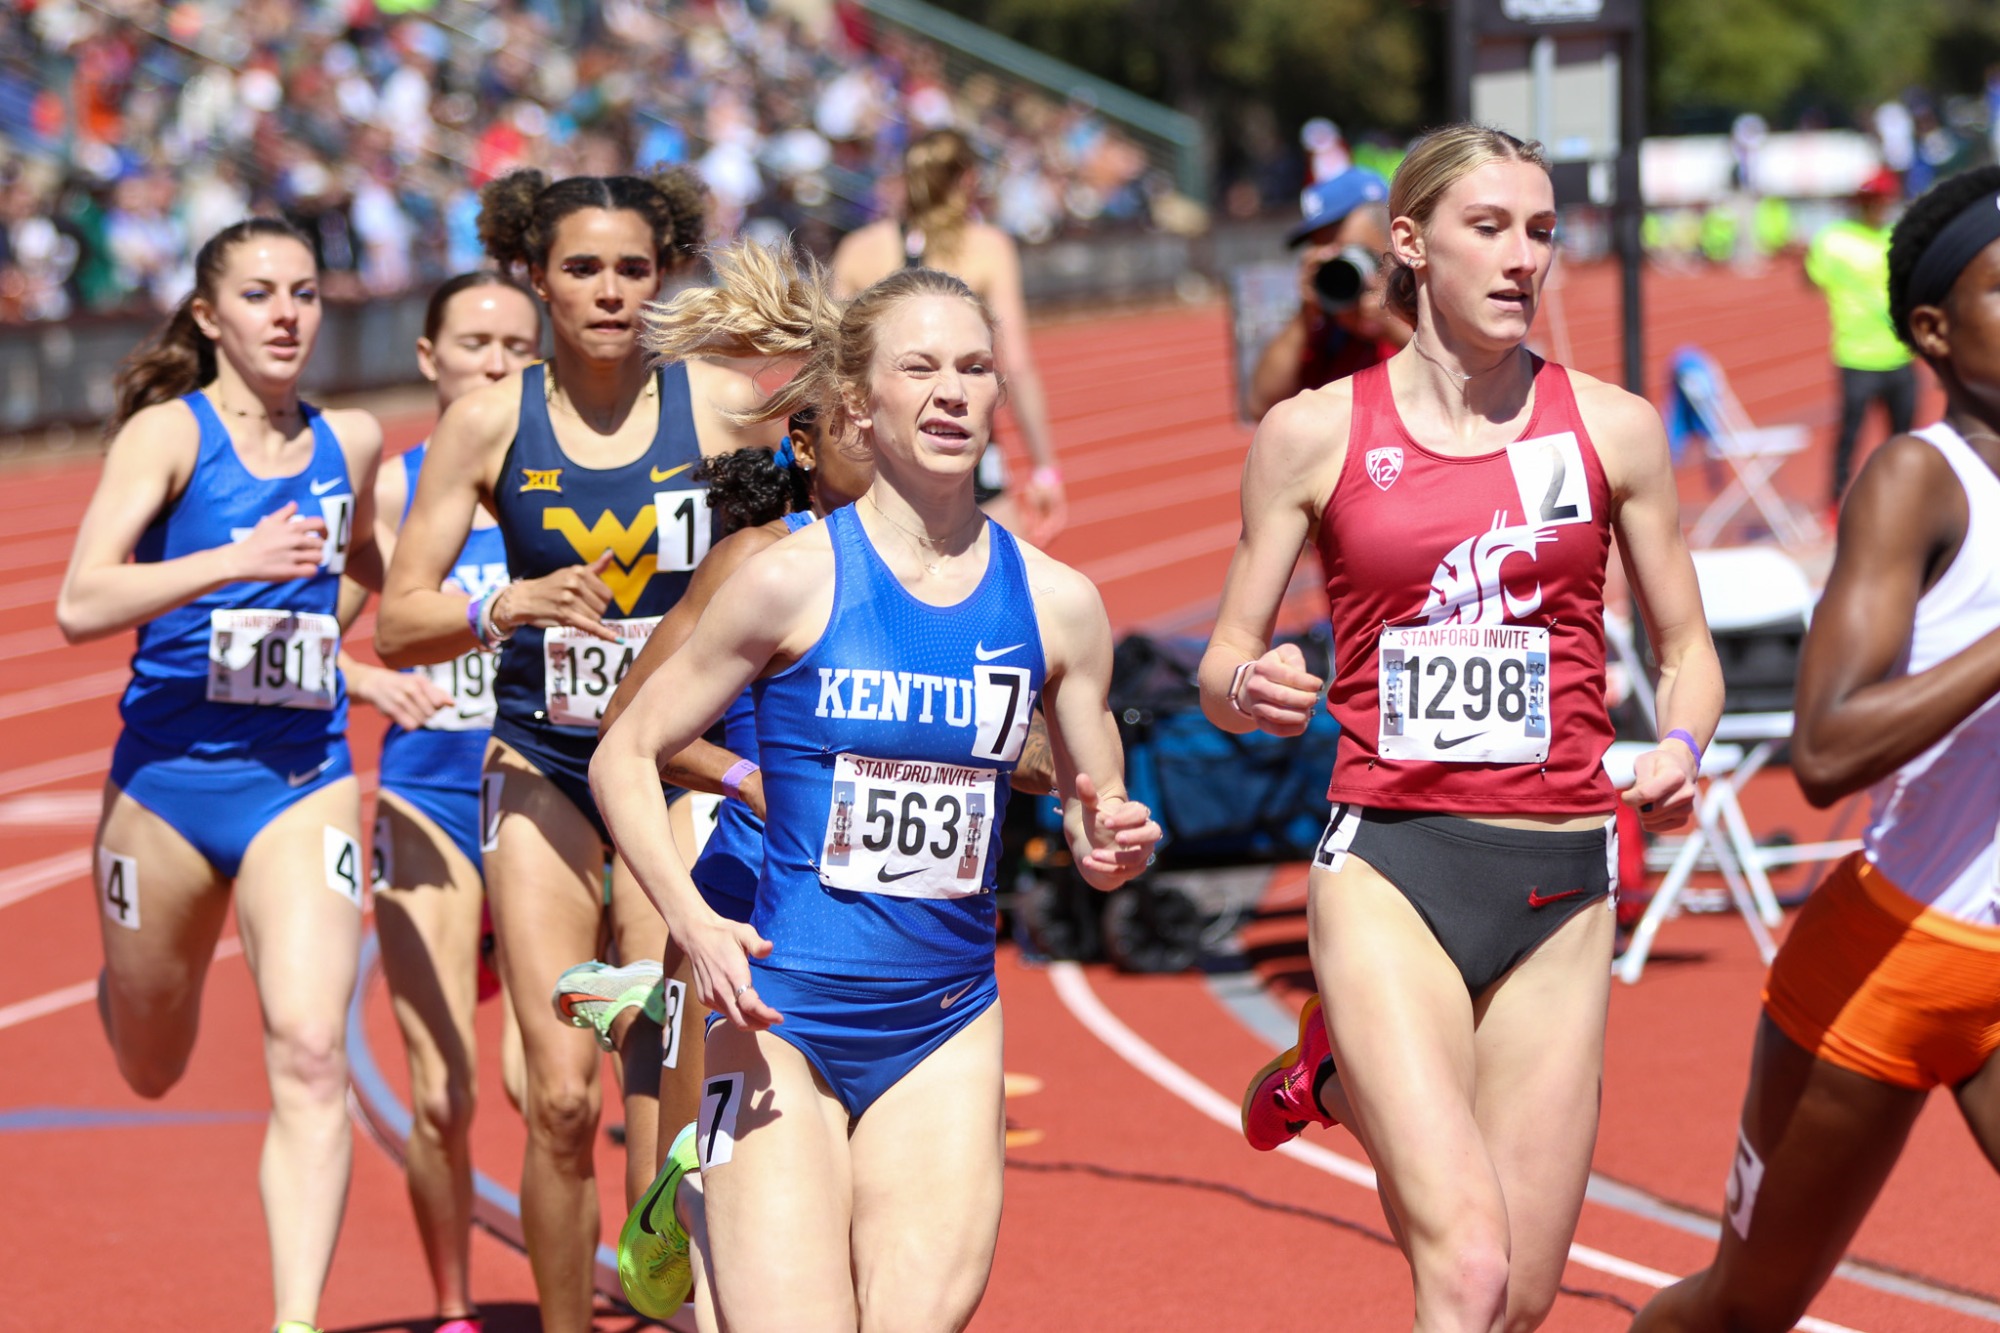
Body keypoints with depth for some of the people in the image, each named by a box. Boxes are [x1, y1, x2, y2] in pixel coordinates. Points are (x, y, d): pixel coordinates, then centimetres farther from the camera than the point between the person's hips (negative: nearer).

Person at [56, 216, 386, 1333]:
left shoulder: (352, 441, 7)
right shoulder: (169, 432, -7)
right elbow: (81, 604, -20)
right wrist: (234, 562, -30)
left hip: (303, 782, 2)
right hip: (168, 773, -2)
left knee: (311, 1055, -18)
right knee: (150, 1069, 18)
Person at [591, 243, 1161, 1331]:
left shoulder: (1055, 602, 4)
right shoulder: (797, 578, -6)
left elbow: (1093, 827, 14)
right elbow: (624, 757, -1)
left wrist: (1108, 846, -10)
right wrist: (695, 925, -15)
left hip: (945, 1033, 3)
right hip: (784, 1020, -3)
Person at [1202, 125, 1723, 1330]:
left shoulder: (1614, 429, 6)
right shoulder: (1314, 435, 2)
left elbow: (1686, 648, 14)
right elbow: (1224, 667, 8)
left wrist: (1680, 749, -7)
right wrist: (1250, 690, -15)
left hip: (1560, 883, 3)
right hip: (1390, 867, -3)